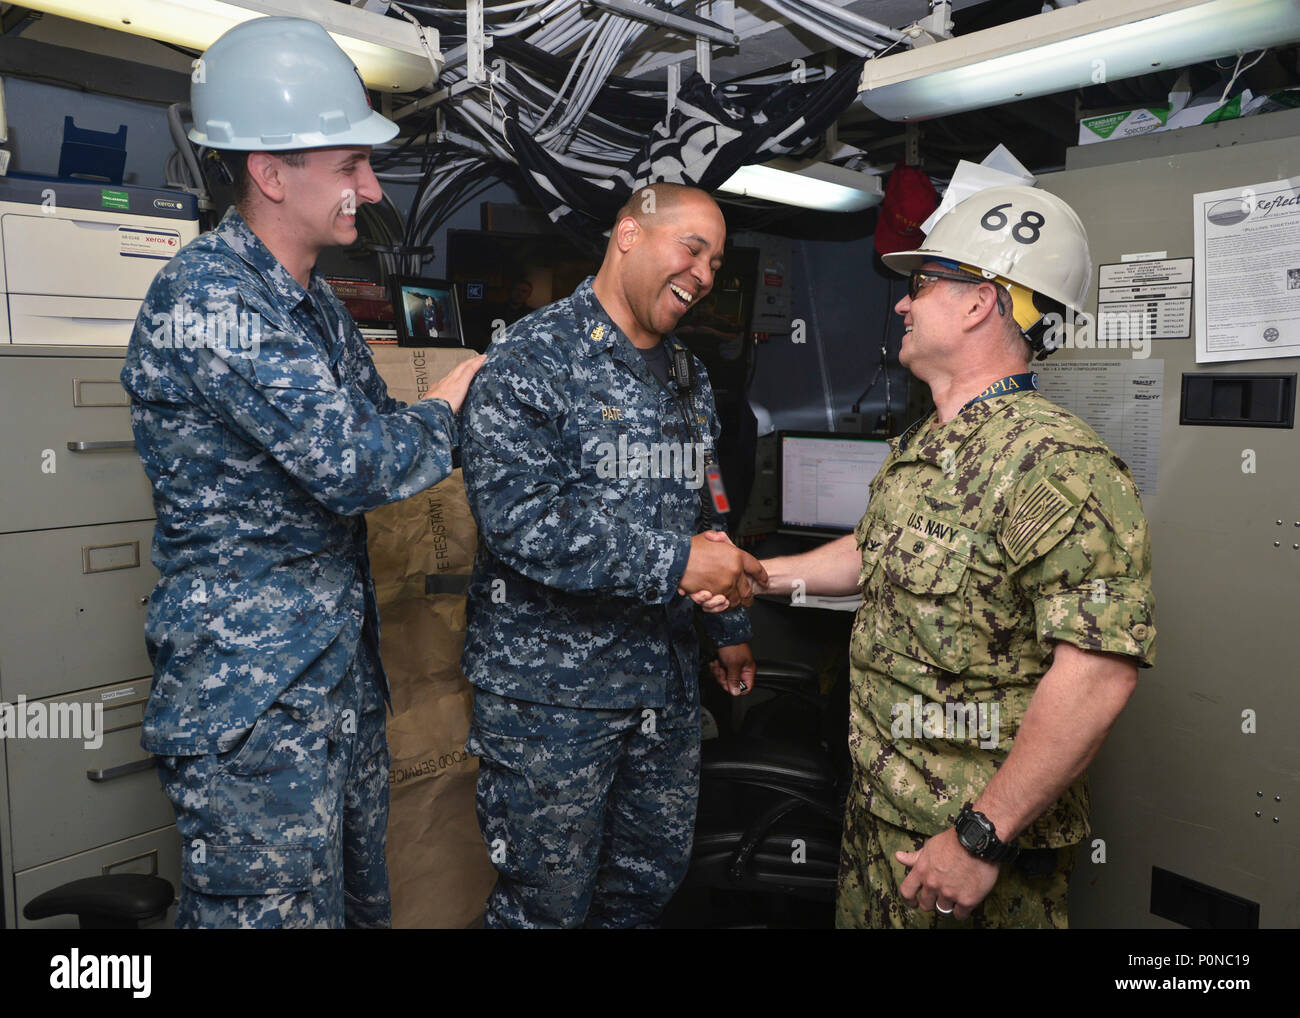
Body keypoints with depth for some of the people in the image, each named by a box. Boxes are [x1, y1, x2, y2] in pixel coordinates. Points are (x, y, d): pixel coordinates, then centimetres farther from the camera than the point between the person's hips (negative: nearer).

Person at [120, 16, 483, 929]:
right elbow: (352, 463, -26)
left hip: (344, 672, 9)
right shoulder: (206, 298, -19)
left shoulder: (316, 300, 12)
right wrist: (446, 413, -6)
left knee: (362, 895, 20)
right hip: (252, 695, -9)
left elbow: (367, 436, 16)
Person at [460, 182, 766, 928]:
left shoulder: (691, 377, 12)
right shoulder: (533, 359, -13)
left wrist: (732, 627, 22)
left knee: (654, 880, 20)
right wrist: (675, 562, -26)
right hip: (552, 690, -7)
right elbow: (519, 517, -25)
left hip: (667, 684, 7)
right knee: (550, 901, 9)